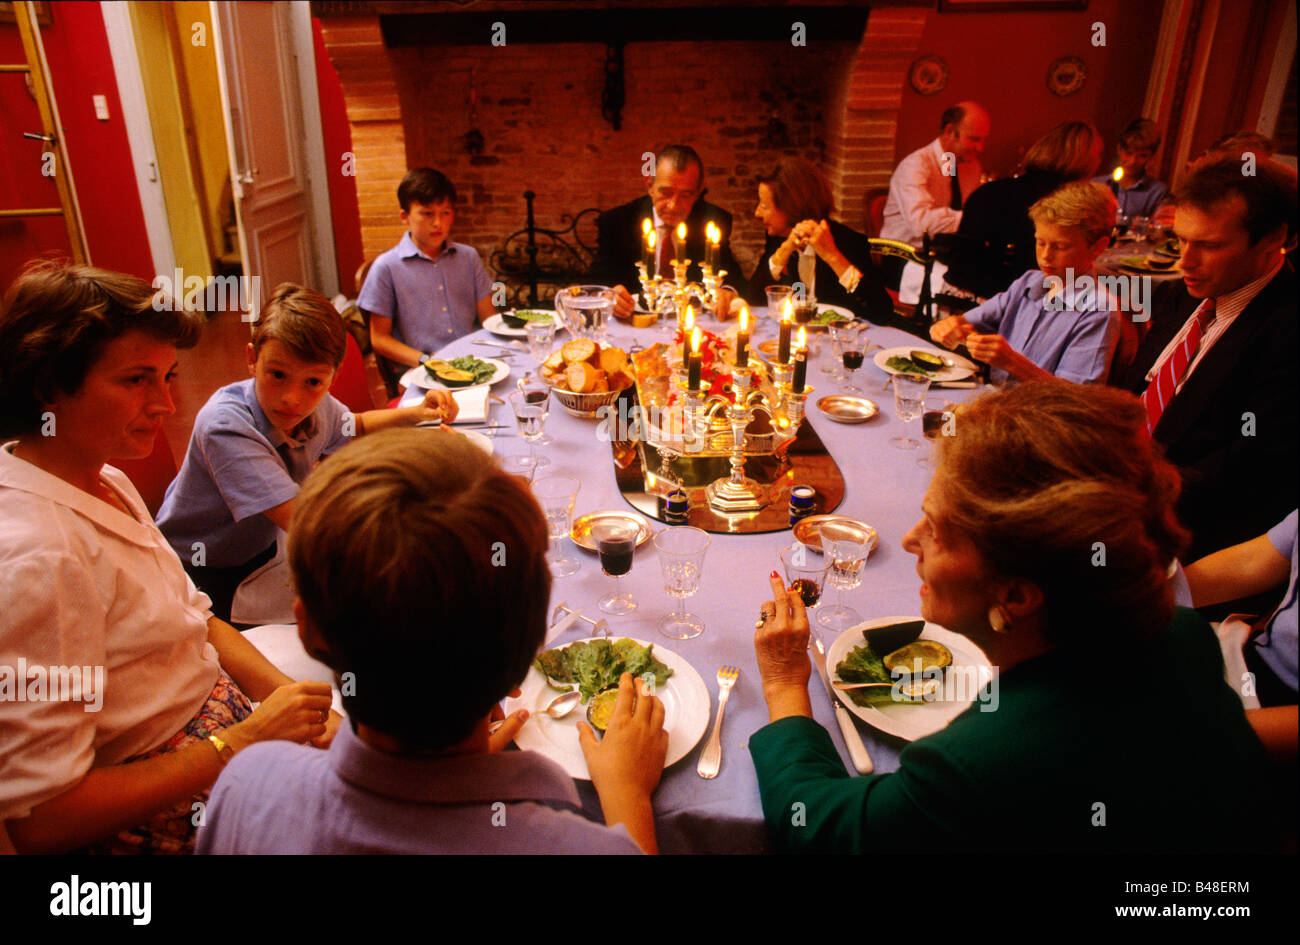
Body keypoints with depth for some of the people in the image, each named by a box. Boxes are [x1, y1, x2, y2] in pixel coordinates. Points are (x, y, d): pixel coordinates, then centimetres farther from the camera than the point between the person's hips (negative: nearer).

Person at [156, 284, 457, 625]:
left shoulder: (317, 404, -13)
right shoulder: (225, 426, -34)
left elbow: (356, 426, 13)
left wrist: (416, 413, -7)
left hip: (261, 549, 6)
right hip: (199, 574, -6)